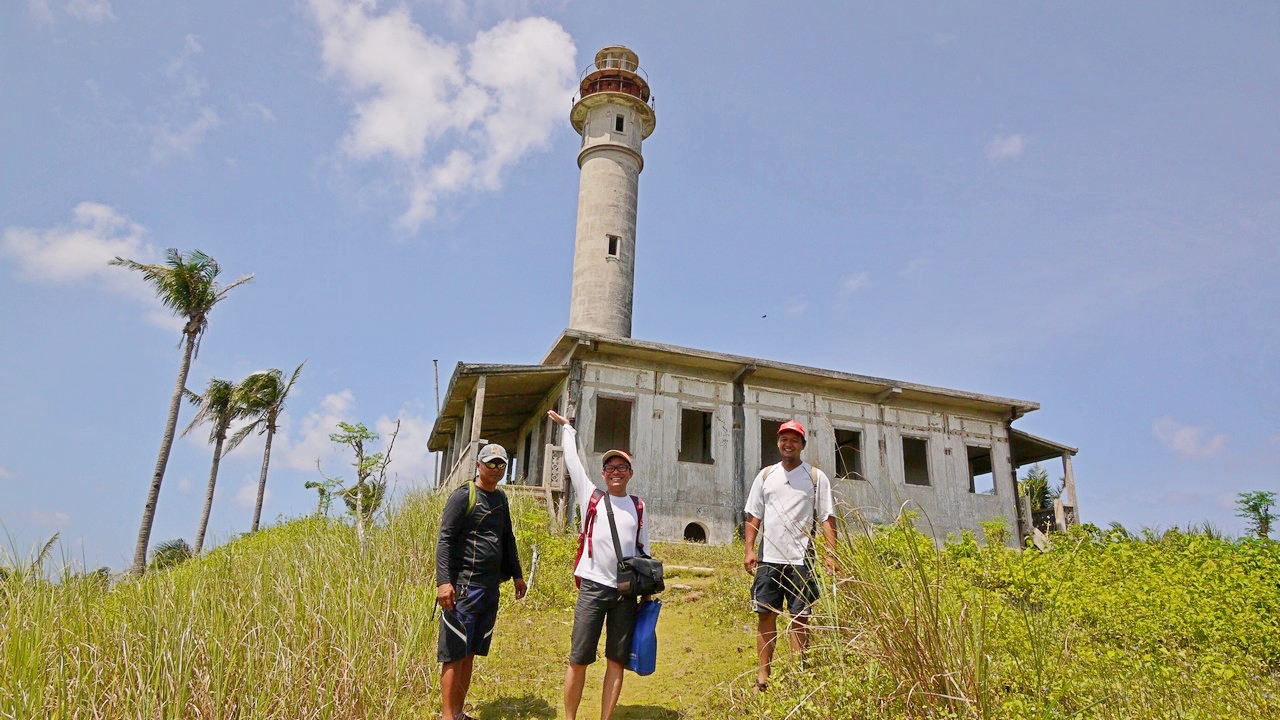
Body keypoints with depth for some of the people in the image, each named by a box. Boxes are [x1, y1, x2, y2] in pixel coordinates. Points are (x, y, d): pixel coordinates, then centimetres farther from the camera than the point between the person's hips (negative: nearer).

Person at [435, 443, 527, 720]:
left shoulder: (501, 498, 16)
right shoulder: (463, 496, -6)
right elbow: (445, 539, -12)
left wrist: (517, 575, 20)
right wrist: (443, 581, -21)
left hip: (491, 587, 7)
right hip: (464, 586, -7)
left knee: (470, 653, 12)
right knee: (454, 654, -3)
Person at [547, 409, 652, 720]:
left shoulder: (638, 506, 9)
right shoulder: (591, 496, 5)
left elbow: (644, 548, 14)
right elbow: (573, 459, 10)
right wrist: (567, 427, 19)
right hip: (593, 586, -2)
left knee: (617, 660, 6)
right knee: (578, 659, -1)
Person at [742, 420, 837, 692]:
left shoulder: (816, 477, 3)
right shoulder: (765, 475, 11)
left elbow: (827, 518, 0)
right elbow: (753, 515, 11)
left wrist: (831, 554, -9)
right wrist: (749, 549, 2)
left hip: (801, 559, -2)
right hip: (769, 558, 2)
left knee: (800, 618, 2)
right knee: (765, 615, 4)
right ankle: (762, 675, 11)